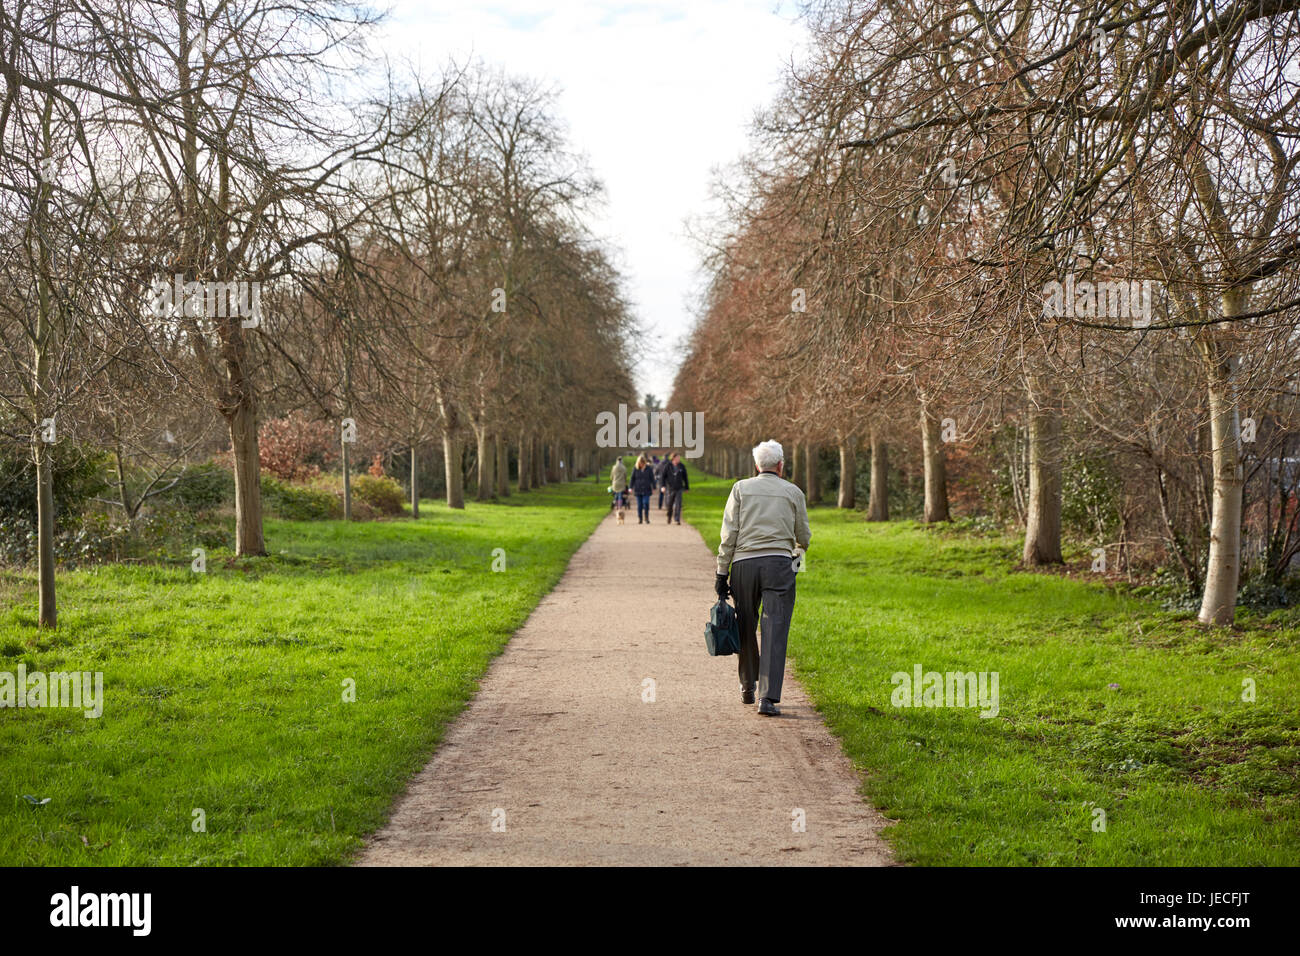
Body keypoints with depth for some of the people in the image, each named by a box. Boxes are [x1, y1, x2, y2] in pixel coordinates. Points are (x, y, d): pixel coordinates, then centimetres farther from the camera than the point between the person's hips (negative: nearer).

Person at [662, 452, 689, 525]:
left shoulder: (681, 466, 1)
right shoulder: (668, 466, -4)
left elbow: (685, 477, 9)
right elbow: (663, 476, 0)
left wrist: (687, 487, 13)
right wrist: (663, 486, -10)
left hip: (679, 488, 0)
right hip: (670, 488, 0)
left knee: (678, 504, -10)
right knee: (670, 504, 11)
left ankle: (677, 520, -9)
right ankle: (669, 517, 35)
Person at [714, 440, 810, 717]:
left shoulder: (741, 488, 10)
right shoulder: (793, 492, 10)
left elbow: (728, 535, 3)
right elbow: (803, 537, 14)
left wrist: (721, 573, 5)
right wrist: (797, 554, 37)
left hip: (744, 563, 1)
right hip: (779, 563, -1)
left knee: (745, 628, 16)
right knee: (775, 631, -5)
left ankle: (748, 687, 29)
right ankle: (768, 698, -14)